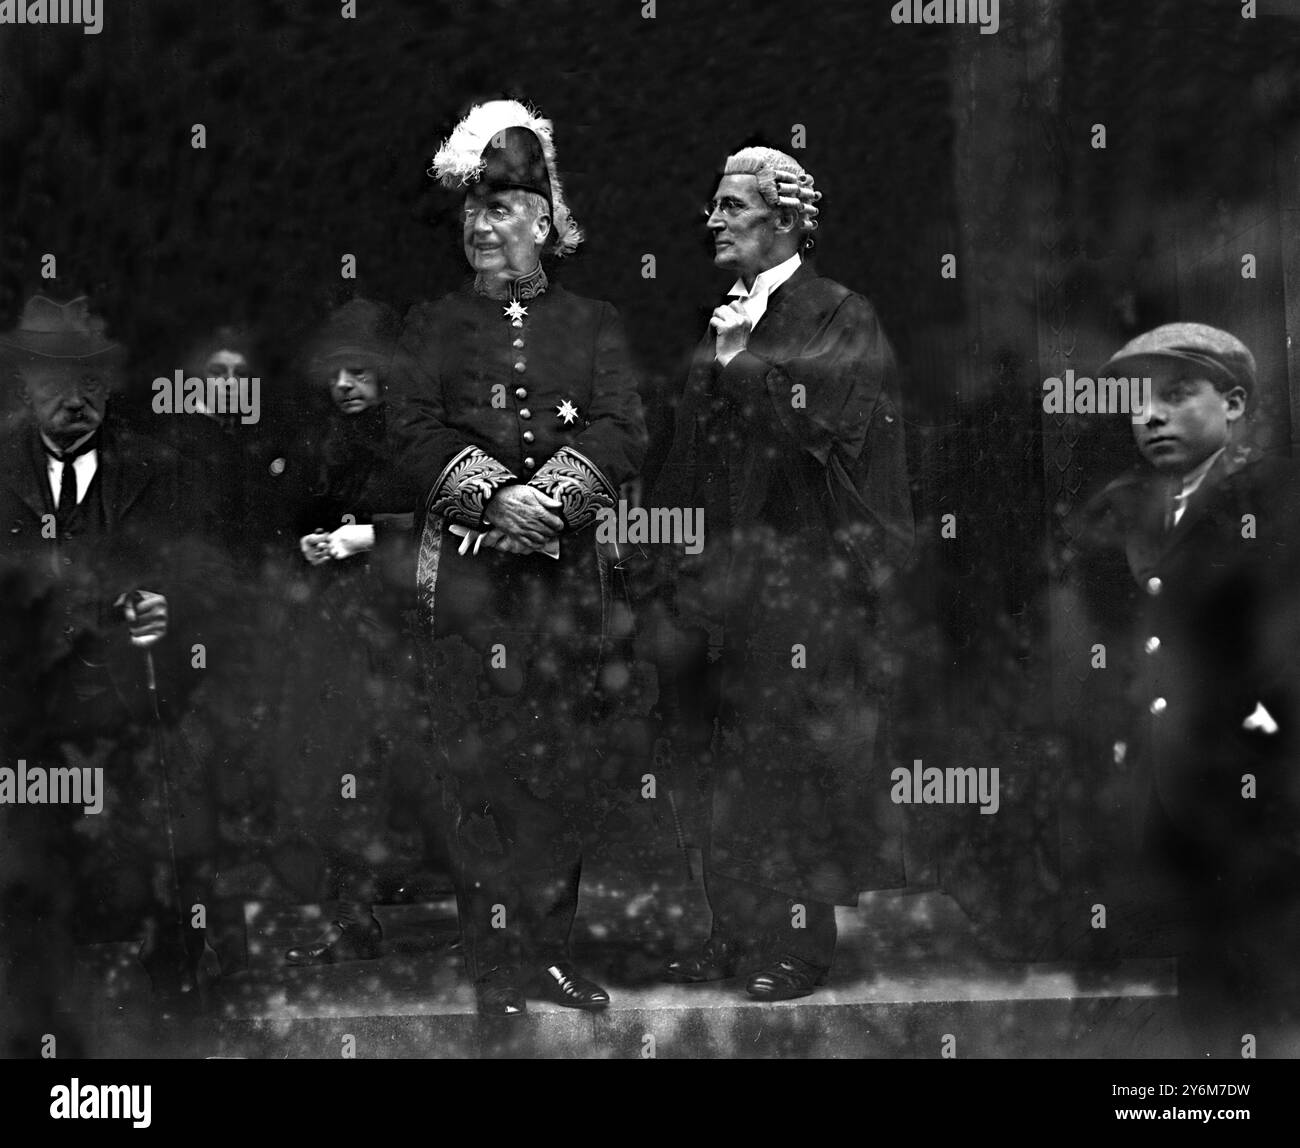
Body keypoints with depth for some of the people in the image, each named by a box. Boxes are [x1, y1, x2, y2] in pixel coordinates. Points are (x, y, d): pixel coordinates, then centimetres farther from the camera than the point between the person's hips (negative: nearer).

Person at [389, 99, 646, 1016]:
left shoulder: (593, 323, 11)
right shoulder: (436, 324, 9)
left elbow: (624, 432, -2)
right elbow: (418, 433, -3)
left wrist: (550, 496, -17)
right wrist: (494, 497, -18)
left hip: (567, 571, 2)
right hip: (467, 572, -1)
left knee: (564, 767, 5)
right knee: (482, 768, -2)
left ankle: (551, 953, 15)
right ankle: (495, 968, 4)